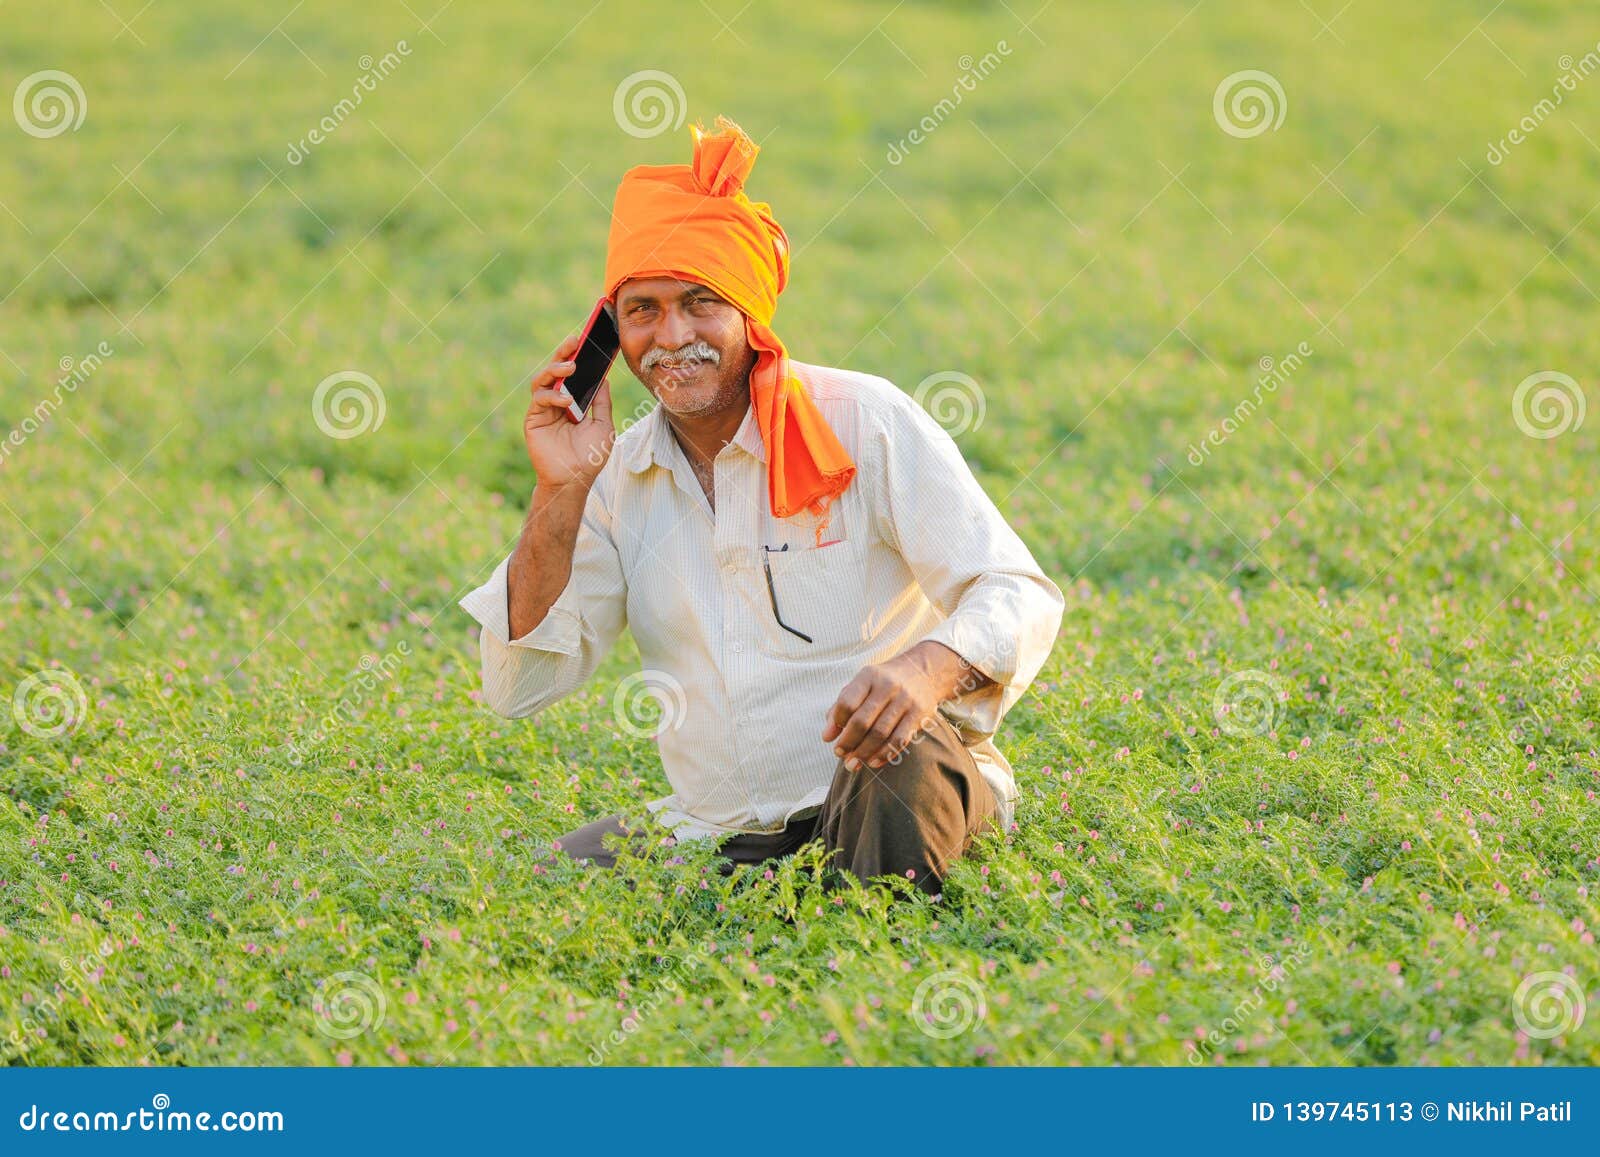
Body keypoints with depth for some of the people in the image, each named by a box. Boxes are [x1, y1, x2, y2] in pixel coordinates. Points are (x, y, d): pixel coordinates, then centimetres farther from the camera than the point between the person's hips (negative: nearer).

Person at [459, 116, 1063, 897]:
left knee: (899, 762, -37)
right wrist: (560, 496, -8)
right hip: (716, 837, 4)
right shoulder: (619, 476, 8)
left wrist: (927, 669, -34)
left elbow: (1019, 597, -10)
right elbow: (519, 690, 3)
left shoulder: (862, 423, -5)